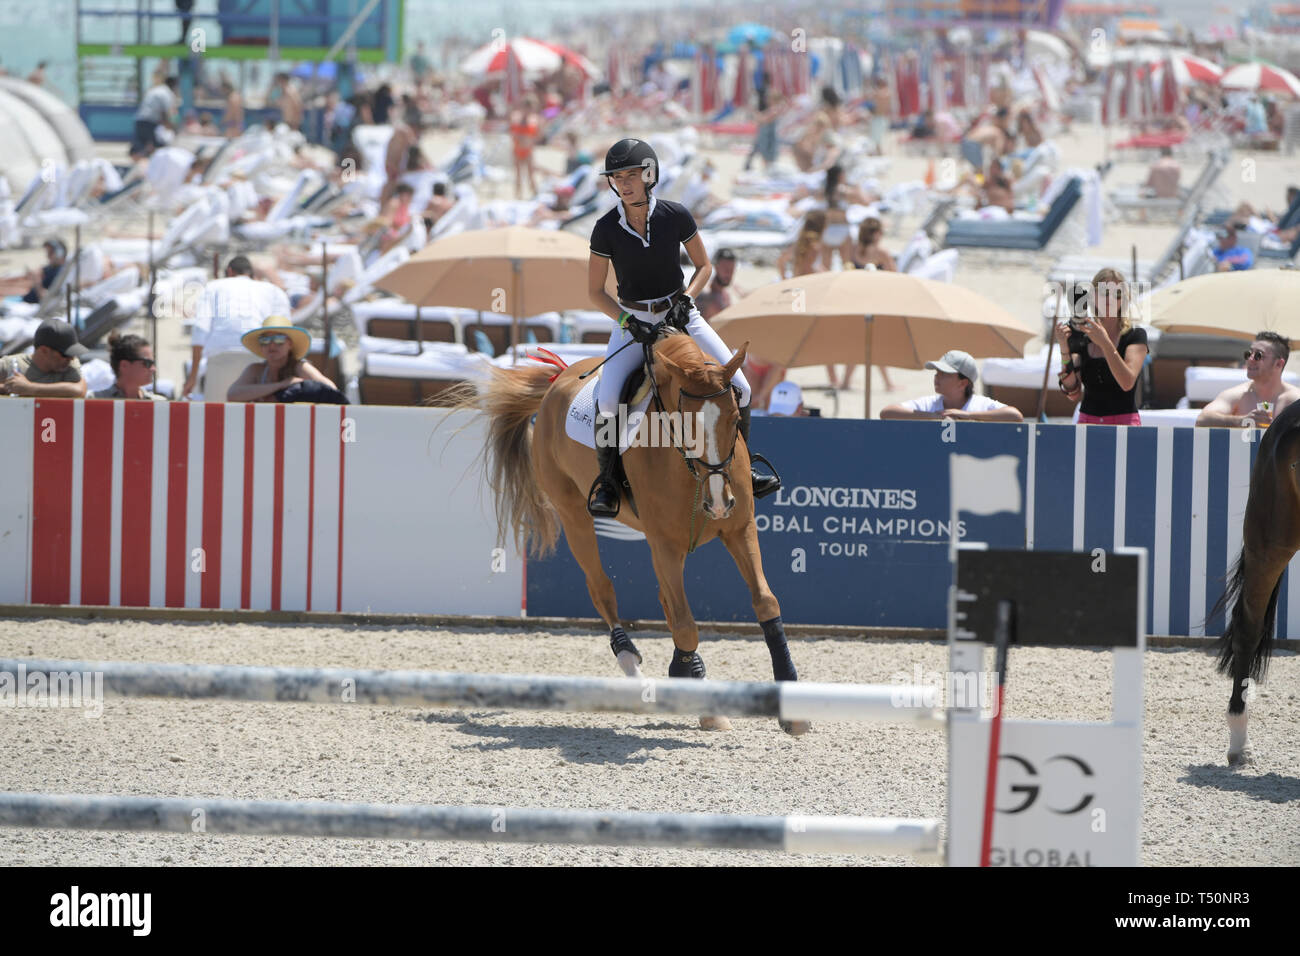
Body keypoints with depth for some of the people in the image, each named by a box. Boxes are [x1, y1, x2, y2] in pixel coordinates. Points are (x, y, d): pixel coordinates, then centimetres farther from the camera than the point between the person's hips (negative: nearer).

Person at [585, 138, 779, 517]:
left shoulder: (676, 217, -10)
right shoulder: (606, 229, -11)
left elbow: (704, 266, 3)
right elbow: (595, 292, -3)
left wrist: (685, 299, -14)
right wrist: (627, 320, -17)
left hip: (680, 315, 1)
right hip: (631, 319, -1)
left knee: (739, 388, -8)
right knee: (607, 403, -24)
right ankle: (606, 479, -1)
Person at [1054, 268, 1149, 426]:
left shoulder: (1135, 336, 0)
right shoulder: (1080, 338, 7)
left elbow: (1127, 383, -15)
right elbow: (1073, 394, 0)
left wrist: (1105, 343, -22)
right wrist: (1064, 350, -11)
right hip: (1088, 421, 3)